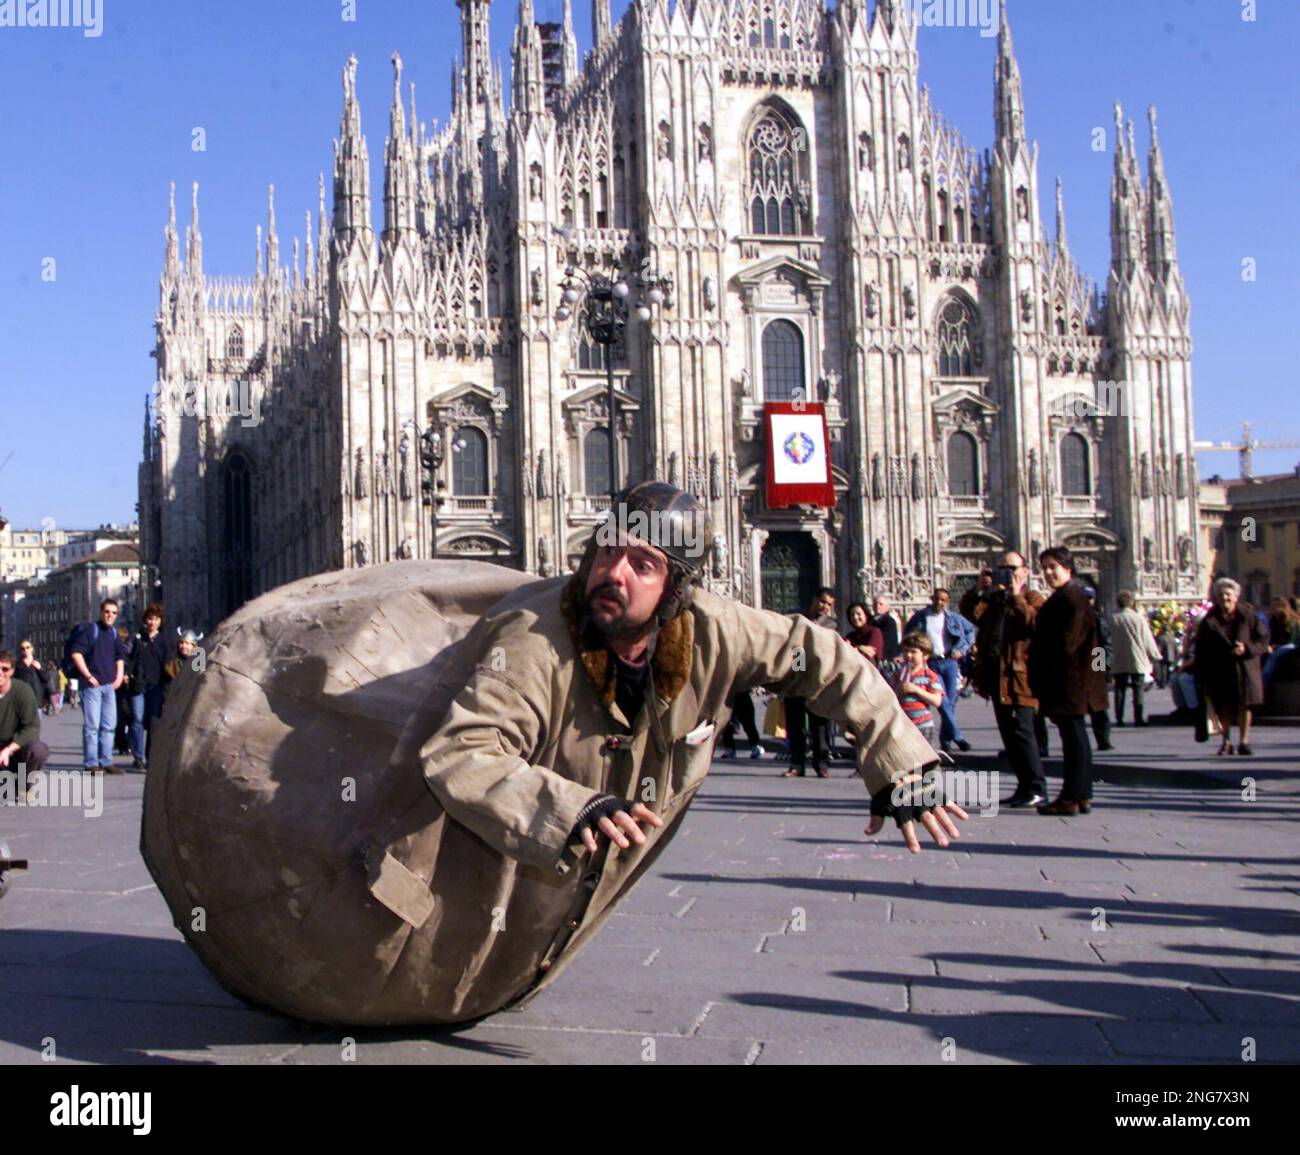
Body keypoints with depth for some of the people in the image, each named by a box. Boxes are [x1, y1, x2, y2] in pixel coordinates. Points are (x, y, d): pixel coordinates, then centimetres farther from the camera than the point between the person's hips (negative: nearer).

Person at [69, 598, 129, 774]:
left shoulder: (114, 633, 15)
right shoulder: (90, 629, -6)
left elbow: (120, 656, 26)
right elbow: (76, 653, -13)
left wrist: (119, 676, 11)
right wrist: (88, 676, -15)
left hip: (110, 685, 7)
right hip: (92, 685, -7)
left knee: (109, 725, 9)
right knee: (92, 725, -5)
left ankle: (106, 762, 16)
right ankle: (92, 764, -2)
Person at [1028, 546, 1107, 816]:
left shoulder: (1072, 597, -15)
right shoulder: (1062, 597, 17)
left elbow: (1069, 640, -20)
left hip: (1070, 678, -11)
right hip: (1064, 679, 11)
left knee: (1073, 735, -7)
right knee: (1074, 735, 12)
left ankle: (1071, 798, -5)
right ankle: (1082, 795, 17)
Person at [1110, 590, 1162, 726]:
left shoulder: (1113, 619, -1)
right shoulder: (1138, 618, -8)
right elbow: (1147, 640, -4)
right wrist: (1156, 656, 8)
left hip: (1118, 662, 2)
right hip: (1137, 660, -2)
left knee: (1119, 689, 7)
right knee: (1138, 689, 2)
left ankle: (1119, 718, 4)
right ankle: (1138, 718, -1)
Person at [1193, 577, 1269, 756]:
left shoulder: (1248, 615, -1)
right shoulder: (1210, 621, -1)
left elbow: (1263, 639, 1)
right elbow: (1201, 651, 0)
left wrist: (1247, 648, -17)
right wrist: (1201, 677, -4)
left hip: (1244, 667, 0)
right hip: (1220, 670, 0)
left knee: (1244, 704, -1)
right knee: (1224, 706, 3)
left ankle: (1244, 741, 9)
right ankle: (1226, 741, 16)